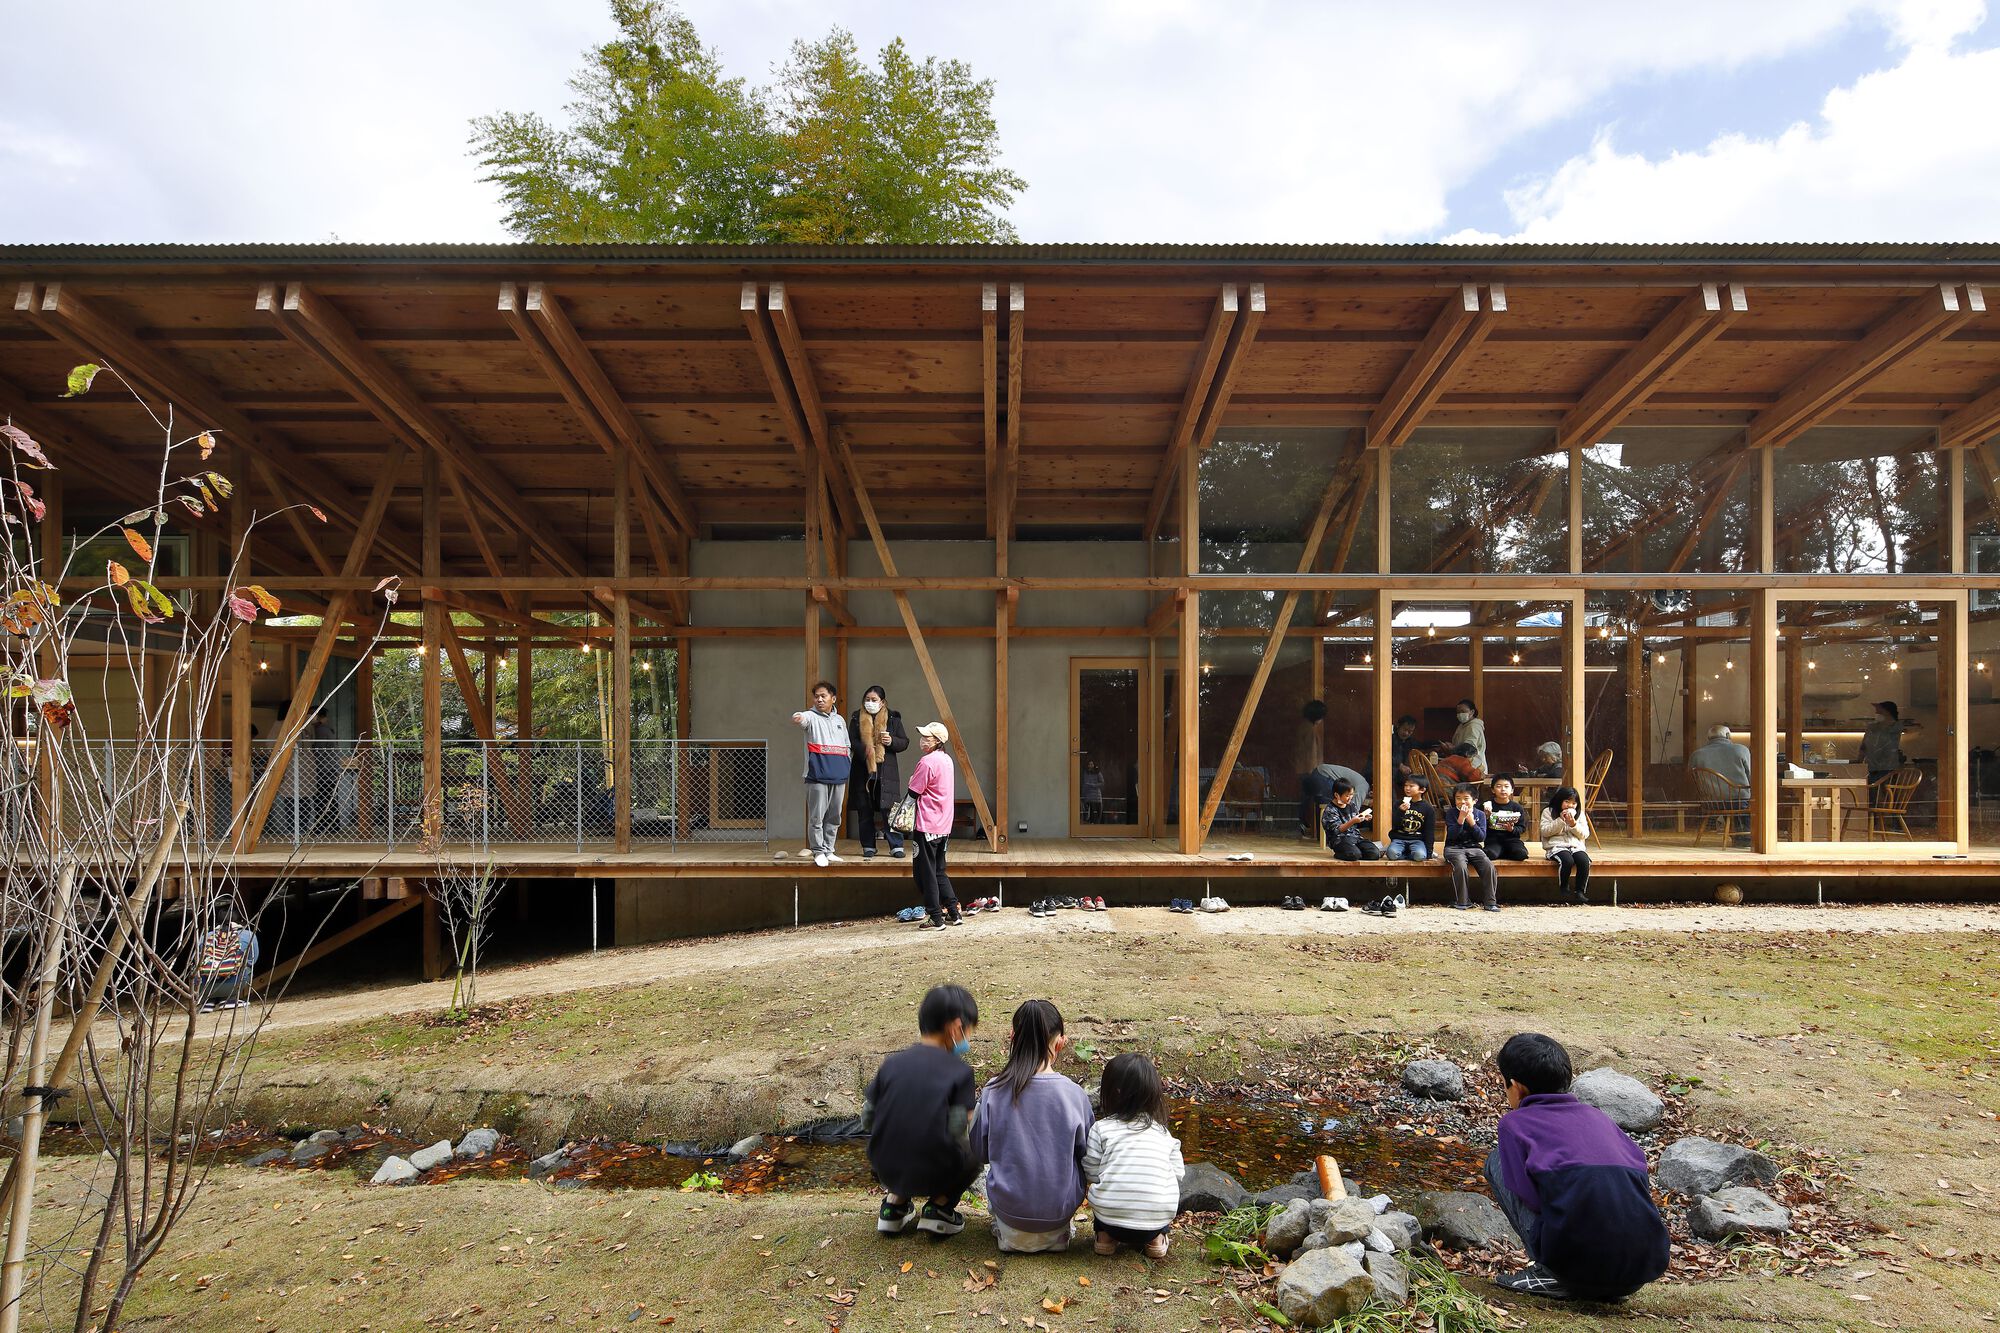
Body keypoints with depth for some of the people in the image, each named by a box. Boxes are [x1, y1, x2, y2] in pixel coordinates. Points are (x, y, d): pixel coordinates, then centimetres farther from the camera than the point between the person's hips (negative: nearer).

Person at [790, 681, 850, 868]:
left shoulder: (840, 720, 17)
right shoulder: (811, 716, -1)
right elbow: (802, 719, -27)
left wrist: (847, 769, 17)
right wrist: (797, 719, -50)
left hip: (838, 777, 5)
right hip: (817, 776, -5)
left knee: (834, 817, 11)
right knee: (816, 817, -4)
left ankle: (828, 850, 20)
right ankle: (818, 852, 5)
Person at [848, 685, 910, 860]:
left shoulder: (893, 718, 7)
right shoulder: (857, 718, 8)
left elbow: (905, 742, 9)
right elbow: (850, 741, 2)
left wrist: (892, 741, -12)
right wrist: (865, 751, -15)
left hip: (886, 770, -1)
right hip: (862, 771, 1)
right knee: (864, 811, 5)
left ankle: (896, 846, 2)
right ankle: (868, 847, 15)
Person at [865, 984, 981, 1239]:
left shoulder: (892, 1063, 2)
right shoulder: (960, 1071, -9)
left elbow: (866, 1121, 4)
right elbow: (958, 1134, -13)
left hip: (885, 1171, 4)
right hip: (933, 1176, -4)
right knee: (976, 1149, 23)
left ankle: (895, 1202, 19)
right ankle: (939, 1207, 9)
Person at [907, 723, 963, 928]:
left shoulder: (927, 762, -16)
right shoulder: (947, 760, 11)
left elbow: (913, 793, -12)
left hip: (926, 826, -9)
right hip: (944, 825, 9)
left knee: (925, 872, 1)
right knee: (939, 871, 17)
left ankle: (935, 917, 5)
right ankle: (954, 913, 17)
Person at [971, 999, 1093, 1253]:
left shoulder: (993, 1092, -13)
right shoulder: (1074, 1094, -14)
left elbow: (979, 1152, 0)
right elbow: (1087, 1155, 0)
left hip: (1009, 1207, 1)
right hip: (1061, 1209, 0)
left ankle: (1007, 1230, 13)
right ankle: (1055, 1232, 15)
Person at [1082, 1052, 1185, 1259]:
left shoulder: (1101, 1128, -3)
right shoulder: (1164, 1134, 6)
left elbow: (1091, 1174, -2)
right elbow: (1178, 1174, 6)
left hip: (1109, 1218, -1)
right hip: (1159, 1218, 1)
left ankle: (1105, 1236, 12)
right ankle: (1155, 1239, 16)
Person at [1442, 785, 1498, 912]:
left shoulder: (1480, 814, 5)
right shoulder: (1451, 813, -1)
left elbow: (1482, 838, -3)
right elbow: (1451, 836, -12)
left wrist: (1472, 822, -16)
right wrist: (1460, 819, -22)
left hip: (1474, 848, 3)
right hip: (1454, 848, -3)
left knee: (1489, 866, -23)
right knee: (1461, 867, -32)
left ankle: (1491, 902, -12)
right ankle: (1463, 902, -17)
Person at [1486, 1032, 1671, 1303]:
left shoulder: (1514, 1122, 6)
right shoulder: (1595, 1115, 21)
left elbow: (1531, 1197, -3)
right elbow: (1640, 1166, 14)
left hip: (1577, 1258, -5)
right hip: (1647, 1265, 5)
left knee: (1497, 1161, 14)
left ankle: (1552, 1274, 5)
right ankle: (1611, 1286, 16)